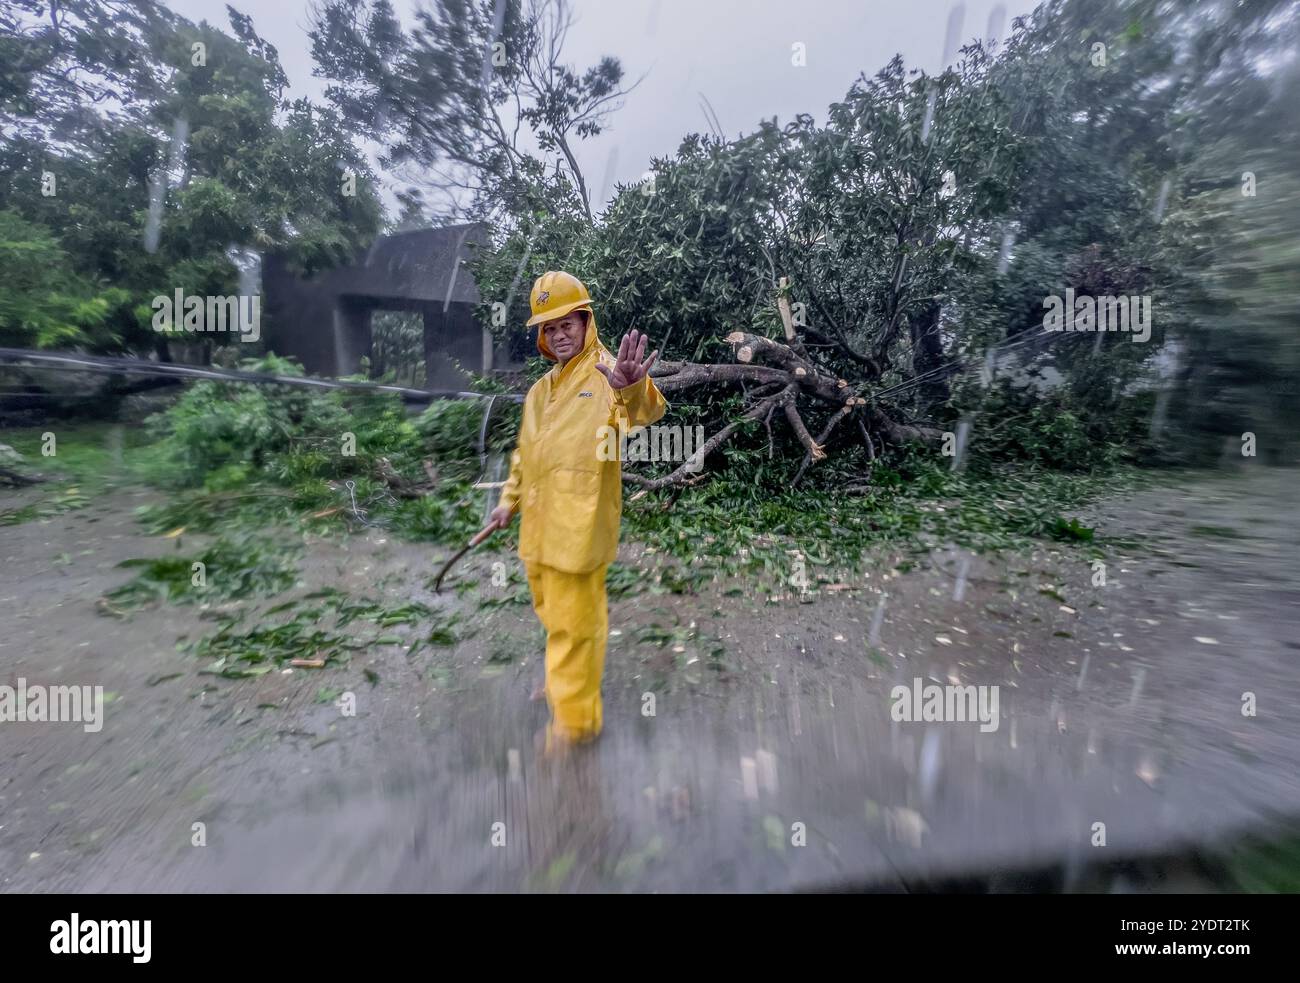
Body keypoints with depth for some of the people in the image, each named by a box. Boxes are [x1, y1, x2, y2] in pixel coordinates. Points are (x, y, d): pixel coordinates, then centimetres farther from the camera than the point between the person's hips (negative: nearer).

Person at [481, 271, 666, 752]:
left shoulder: (607, 376, -11)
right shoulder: (540, 390, 14)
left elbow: (644, 409, -35)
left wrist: (633, 389, -57)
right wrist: (509, 500, 22)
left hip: (578, 527, -8)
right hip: (538, 527, 8)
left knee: (573, 622, 3)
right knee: (553, 614, 24)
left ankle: (575, 718, 23)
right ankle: (566, 681, 49)